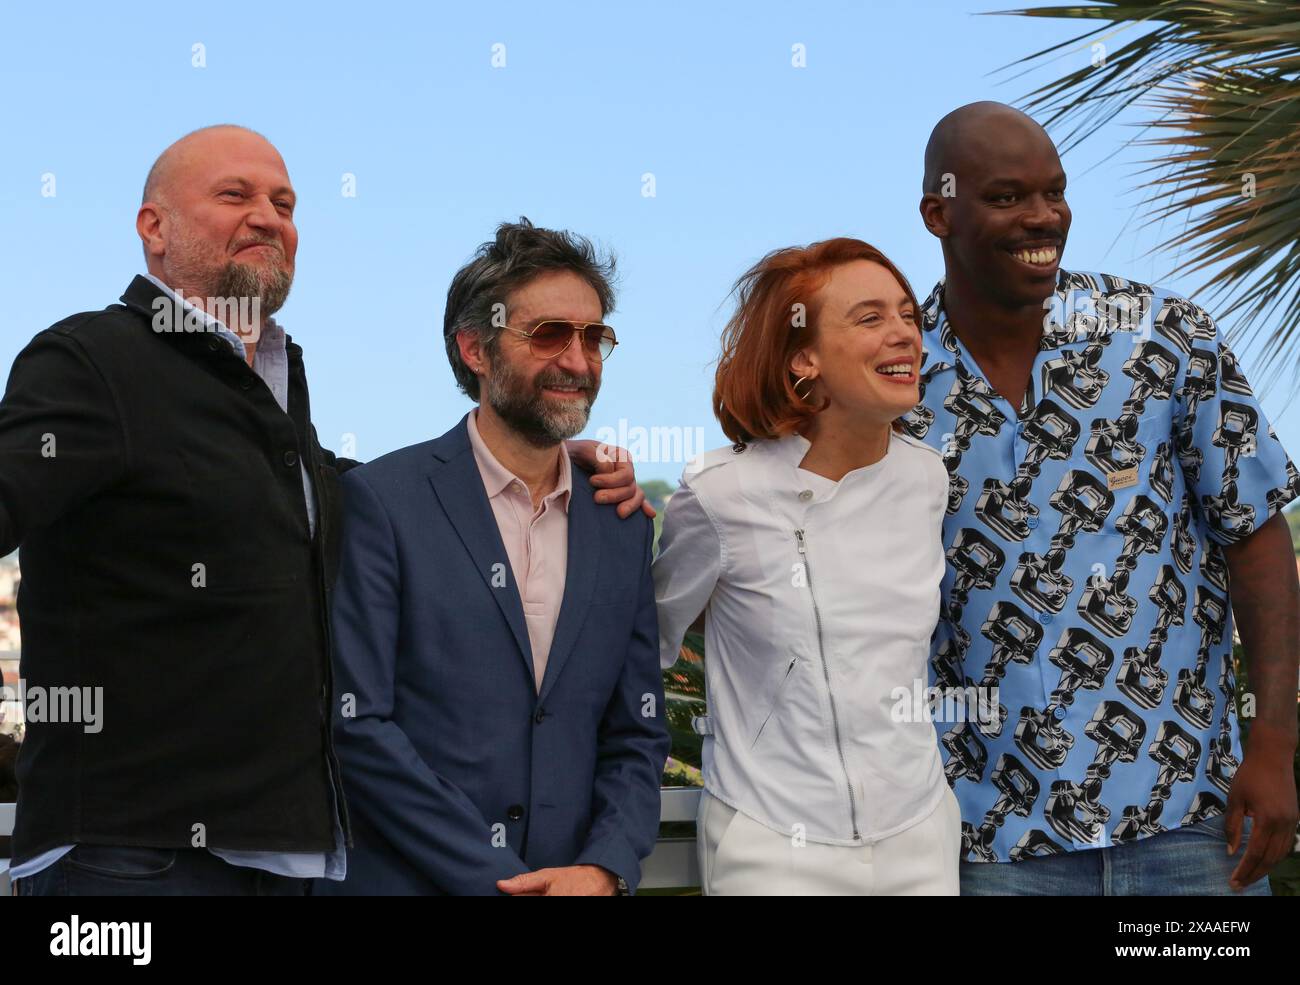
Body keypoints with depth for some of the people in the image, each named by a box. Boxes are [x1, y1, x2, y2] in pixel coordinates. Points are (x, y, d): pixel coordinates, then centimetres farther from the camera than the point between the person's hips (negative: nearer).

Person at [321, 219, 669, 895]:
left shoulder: (623, 527, 7)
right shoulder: (380, 501, -7)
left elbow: (637, 734, 8)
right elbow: (357, 724, -13)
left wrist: (604, 870, -10)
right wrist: (500, 882, -15)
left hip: (580, 885, 4)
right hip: (408, 879, -4)